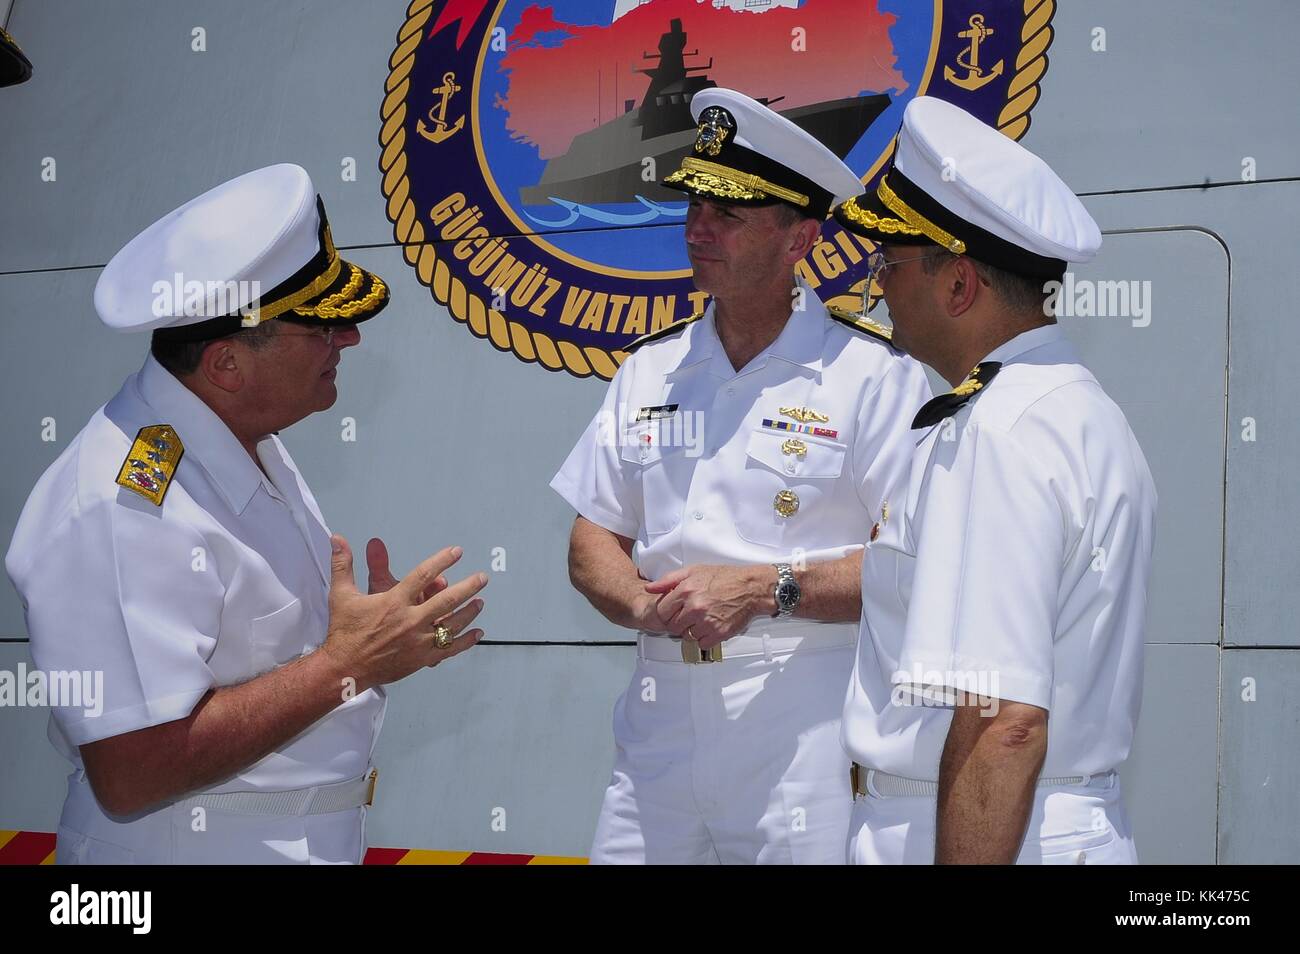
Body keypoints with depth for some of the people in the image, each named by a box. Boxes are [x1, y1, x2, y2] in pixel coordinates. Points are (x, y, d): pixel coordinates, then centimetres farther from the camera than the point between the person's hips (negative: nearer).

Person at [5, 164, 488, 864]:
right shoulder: (125, 509, -26)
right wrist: (347, 663, -25)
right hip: (186, 845, -8)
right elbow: (131, 772, -29)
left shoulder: (242, 436, 4)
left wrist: (383, 630, -6)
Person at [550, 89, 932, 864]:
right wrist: (646, 605, -7)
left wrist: (765, 587, -17)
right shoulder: (651, 369, 13)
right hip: (660, 719, 5)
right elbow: (593, 544, 14)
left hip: (808, 732, -4)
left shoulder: (873, 371, -5)